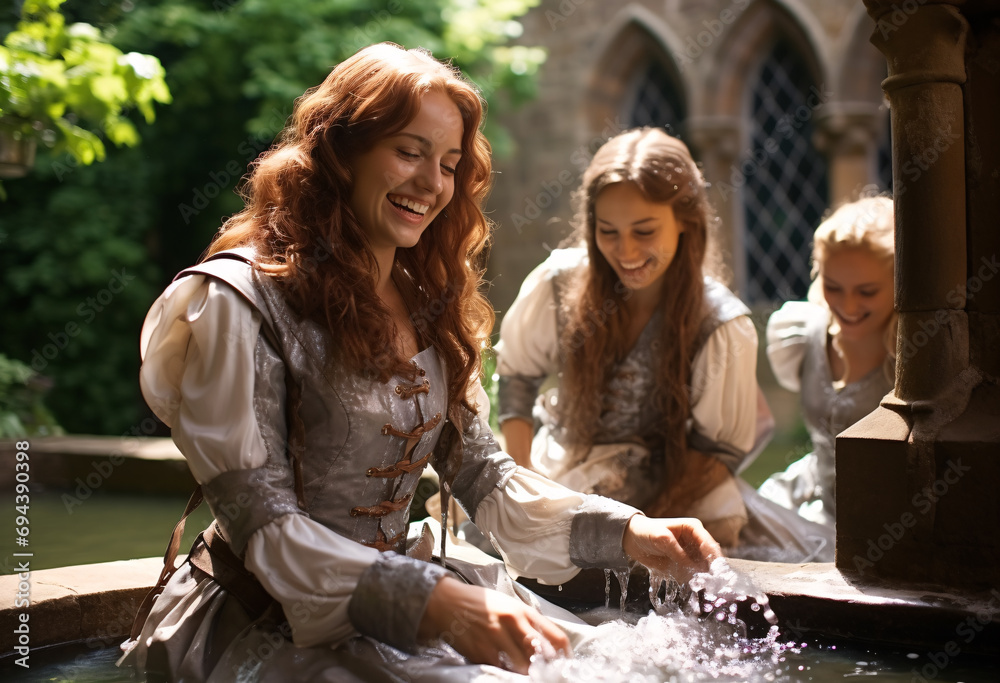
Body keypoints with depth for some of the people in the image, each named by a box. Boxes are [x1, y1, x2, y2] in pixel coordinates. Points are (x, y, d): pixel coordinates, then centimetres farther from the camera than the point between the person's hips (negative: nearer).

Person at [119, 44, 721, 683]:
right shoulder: (240, 299, -15)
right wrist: (436, 603, -33)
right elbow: (262, 525, -20)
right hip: (263, 619, -7)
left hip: (397, 580, 7)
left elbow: (483, 474, 6)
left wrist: (629, 534, -9)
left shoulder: (426, 301, 8)